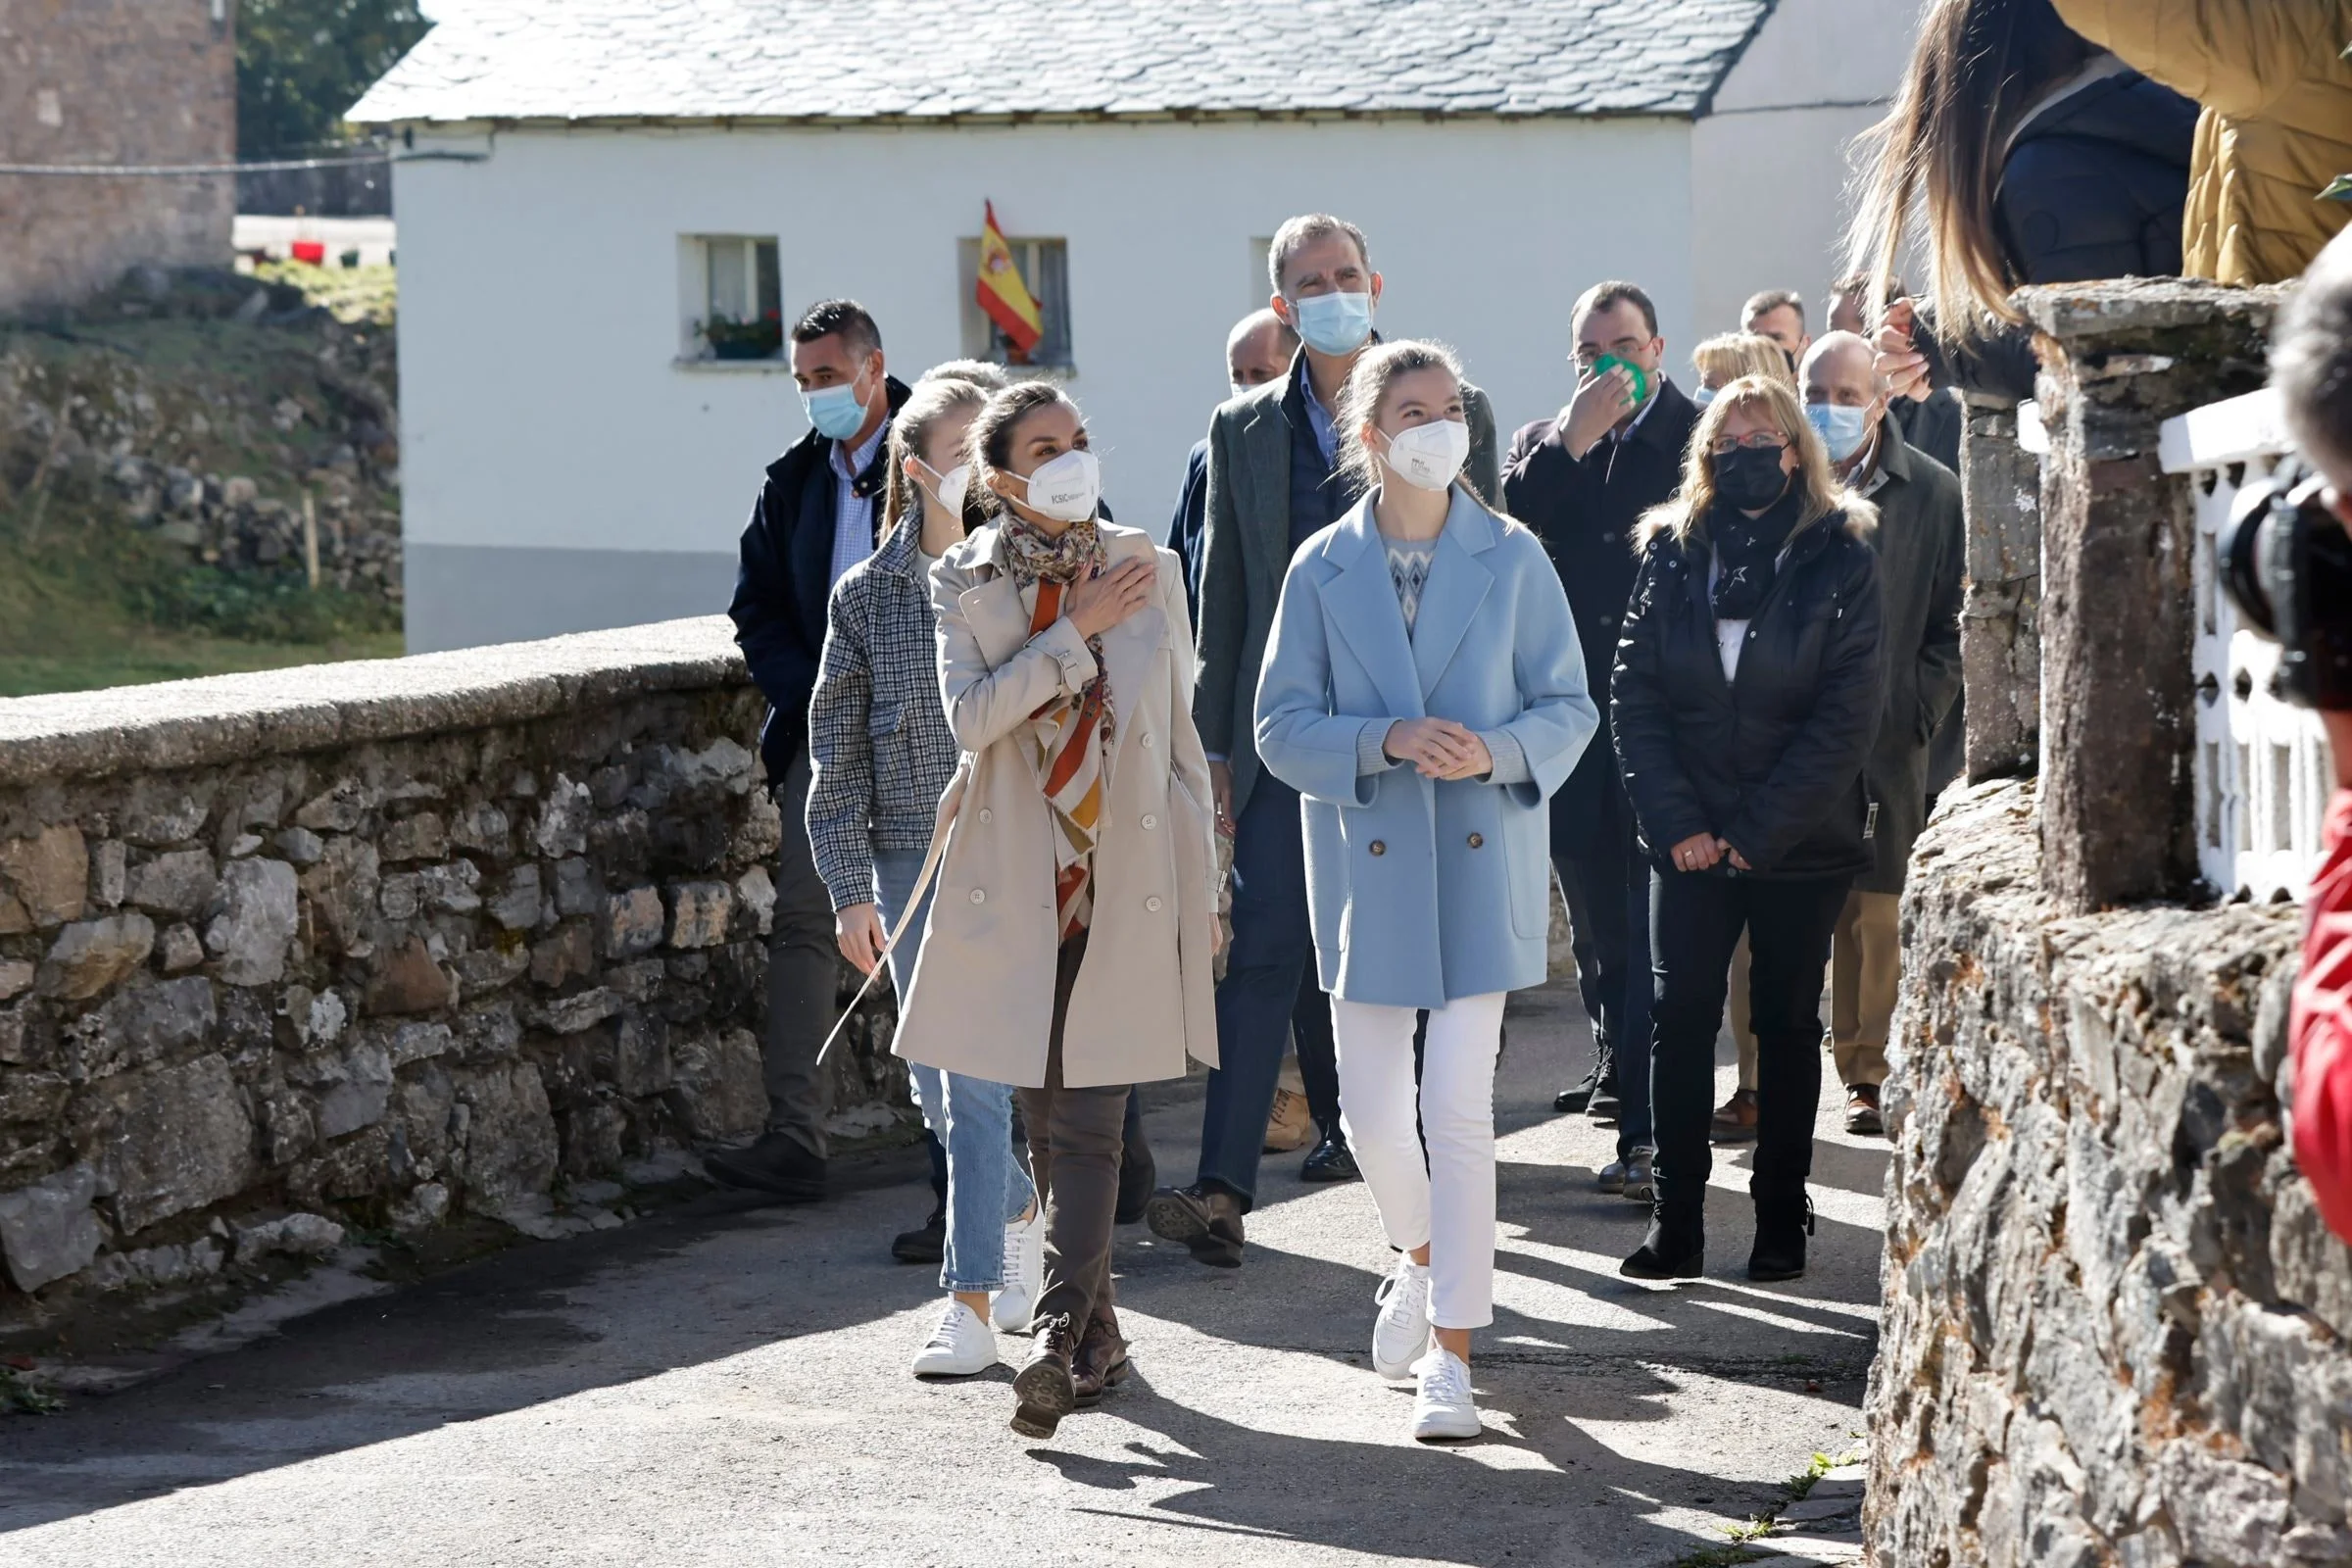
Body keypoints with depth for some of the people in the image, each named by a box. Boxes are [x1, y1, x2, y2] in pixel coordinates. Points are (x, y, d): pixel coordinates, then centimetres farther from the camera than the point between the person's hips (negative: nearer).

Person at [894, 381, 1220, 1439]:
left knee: (1086, 1117, -10)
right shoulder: (966, 584, 2)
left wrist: (1203, 889, 10)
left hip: (1129, 884, -1)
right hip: (1015, 888, 1)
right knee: (1043, 1119, 6)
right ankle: (1097, 1330, 20)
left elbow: (1180, 736, 10)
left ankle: (1059, 1339, -16)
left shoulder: (1148, 571, 5)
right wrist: (1077, 631, -15)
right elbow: (971, 714, -14)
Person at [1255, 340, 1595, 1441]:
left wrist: (1497, 751, -16)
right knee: (1371, 1110, 4)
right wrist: (1388, 740, -17)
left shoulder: (1513, 559, 2)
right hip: (1366, 865, 1)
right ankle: (1422, 1258, 37)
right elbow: (1282, 730, 1)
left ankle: (1450, 1353, -1)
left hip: (1482, 863, -1)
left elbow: (1569, 708, 4)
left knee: (1458, 1105, -9)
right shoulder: (1322, 568, 3)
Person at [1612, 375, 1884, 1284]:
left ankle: (1782, 1219, 14)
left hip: (1800, 842, -2)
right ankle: (1675, 1224, -3)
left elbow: (1848, 709, -8)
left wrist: (1759, 830, -12)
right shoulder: (1673, 552, 6)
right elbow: (1634, 691, 2)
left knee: (1788, 1022, 6)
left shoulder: (1839, 557, -2)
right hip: (1689, 841, 2)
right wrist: (1674, 822, -9)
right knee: (1679, 1017, -5)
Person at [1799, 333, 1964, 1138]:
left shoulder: (1932, 492, 6)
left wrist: (1917, 716, -2)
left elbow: (1952, 624, 8)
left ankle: (1863, 1076, 9)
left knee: (1873, 913, 0)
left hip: (1883, 740, 0)